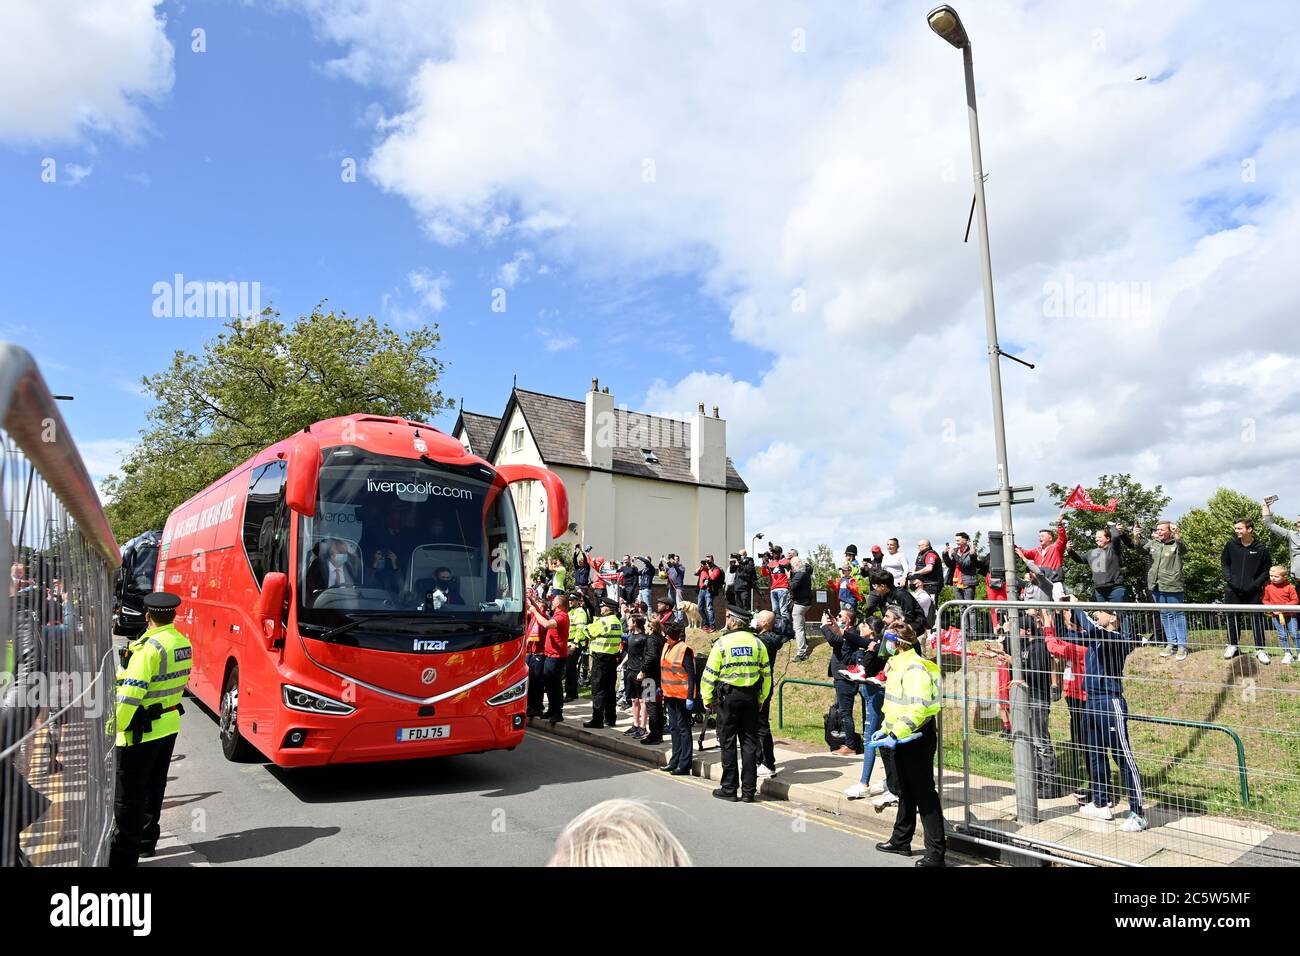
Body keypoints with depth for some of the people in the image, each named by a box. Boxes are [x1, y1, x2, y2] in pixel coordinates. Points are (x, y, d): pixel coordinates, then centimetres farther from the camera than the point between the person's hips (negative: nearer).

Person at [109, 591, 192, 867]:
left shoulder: (149, 646, -21)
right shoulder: (184, 643, 4)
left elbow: (130, 692, -24)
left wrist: (111, 728, -19)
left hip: (142, 731, -8)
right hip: (170, 725, 8)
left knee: (128, 794, 2)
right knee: (154, 787, 21)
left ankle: (123, 855, 7)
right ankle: (146, 841, 34)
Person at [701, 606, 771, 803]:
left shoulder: (722, 643, -8)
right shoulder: (757, 643, 3)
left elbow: (710, 674, -7)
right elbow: (766, 674, 8)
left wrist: (707, 699, 3)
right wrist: (760, 699, 17)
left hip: (728, 697, -4)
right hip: (751, 697, 4)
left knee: (728, 743, 5)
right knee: (749, 743, 9)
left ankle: (729, 789, 10)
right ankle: (748, 790, 13)